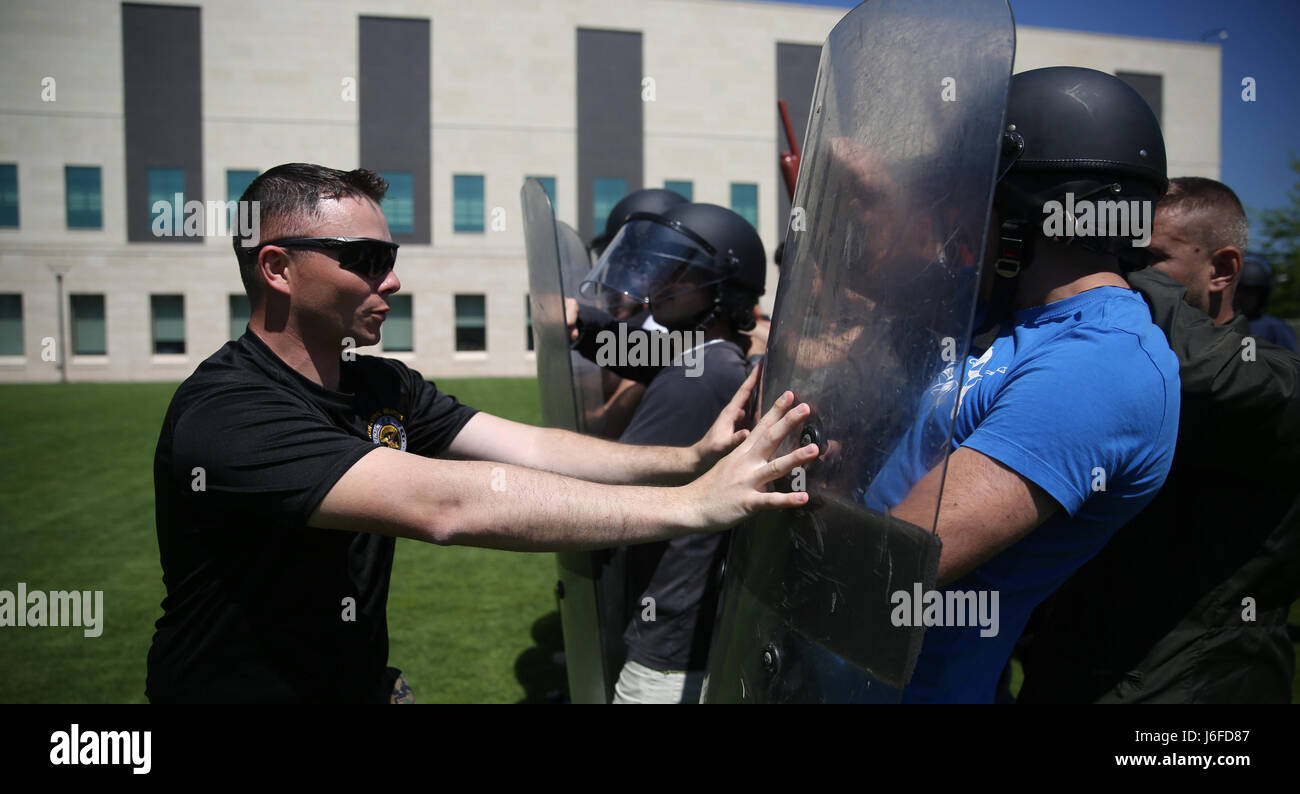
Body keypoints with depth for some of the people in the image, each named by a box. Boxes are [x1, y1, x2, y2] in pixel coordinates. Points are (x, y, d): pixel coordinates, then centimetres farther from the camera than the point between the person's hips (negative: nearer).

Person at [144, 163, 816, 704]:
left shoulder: (380, 385, 2)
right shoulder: (226, 414, -23)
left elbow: (531, 448, -7)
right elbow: (444, 503, -34)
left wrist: (689, 459, -22)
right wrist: (691, 505, -34)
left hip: (364, 682, 6)